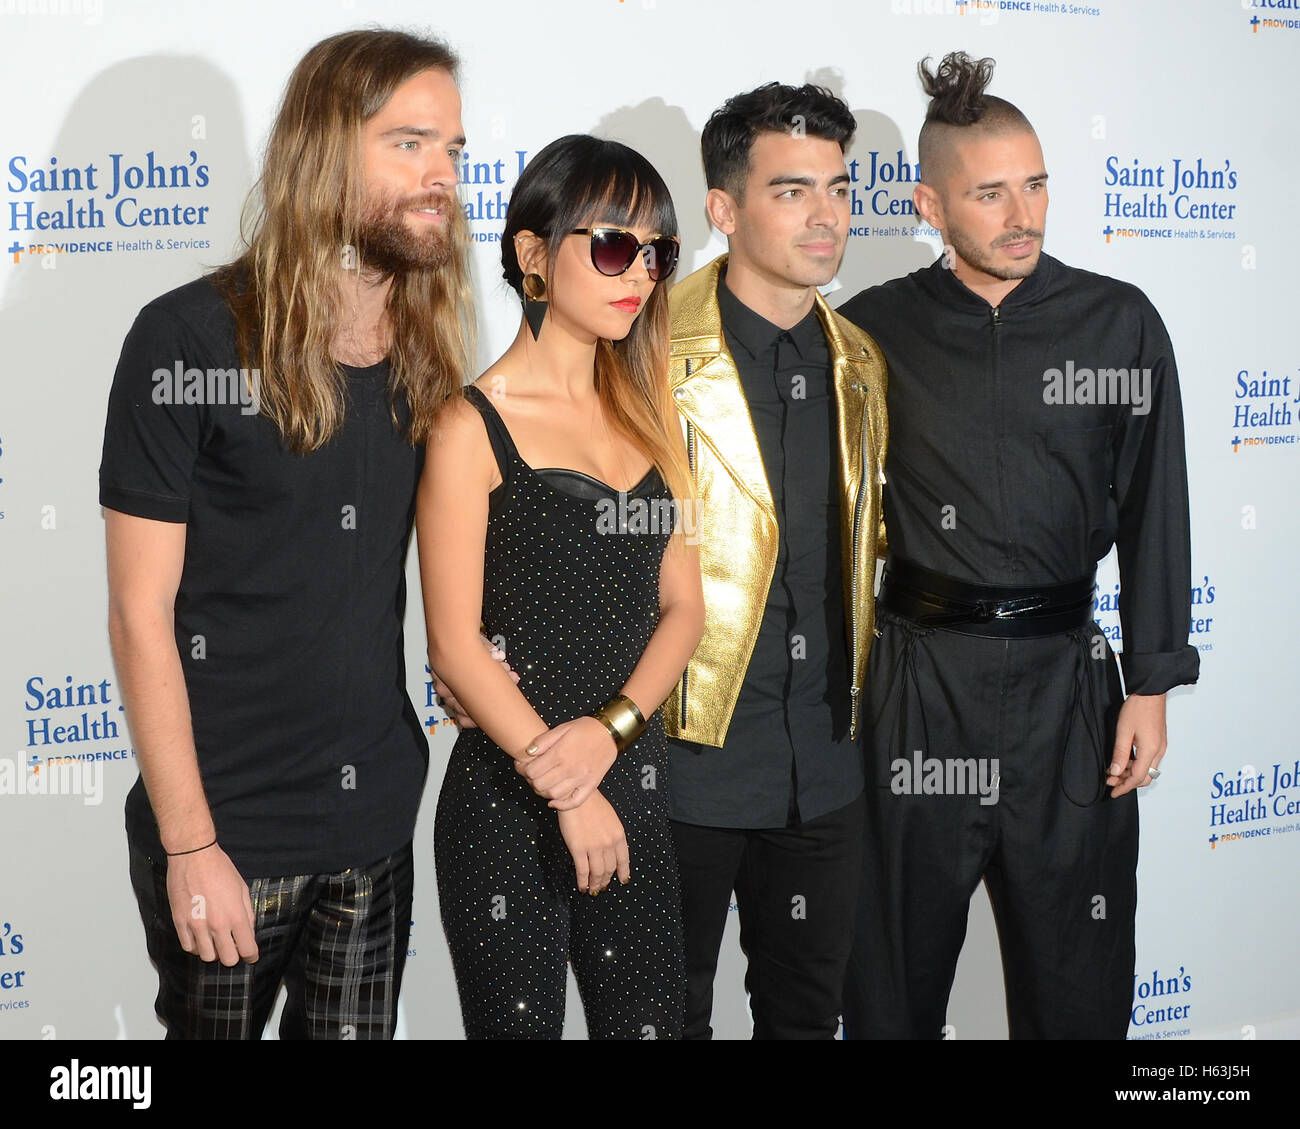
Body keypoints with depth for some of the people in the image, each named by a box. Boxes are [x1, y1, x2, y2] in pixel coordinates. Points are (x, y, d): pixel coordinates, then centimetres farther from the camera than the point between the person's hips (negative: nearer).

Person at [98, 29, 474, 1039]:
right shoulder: (189, 340, -12)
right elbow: (141, 613, -12)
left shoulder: (431, 350, 4)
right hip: (229, 833, -4)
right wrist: (189, 844, -14)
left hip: (380, 819, 5)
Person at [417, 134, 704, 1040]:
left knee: (648, 1018, 10)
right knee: (522, 1022, 6)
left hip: (636, 778, 5)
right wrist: (564, 789, -11)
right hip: (507, 799, -5)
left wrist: (609, 730, -9)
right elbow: (456, 646, -11)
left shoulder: (649, 415, 10)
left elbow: (682, 604, 7)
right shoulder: (476, 425, -9)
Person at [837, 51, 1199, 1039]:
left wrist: (1151, 688, -1)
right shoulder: (875, 328, 0)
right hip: (920, 675, 0)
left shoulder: (1120, 323, 1)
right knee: (898, 974, 11)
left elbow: (1152, 511, 2)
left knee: (1079, 987, 10)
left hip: (1065, 672, 1)